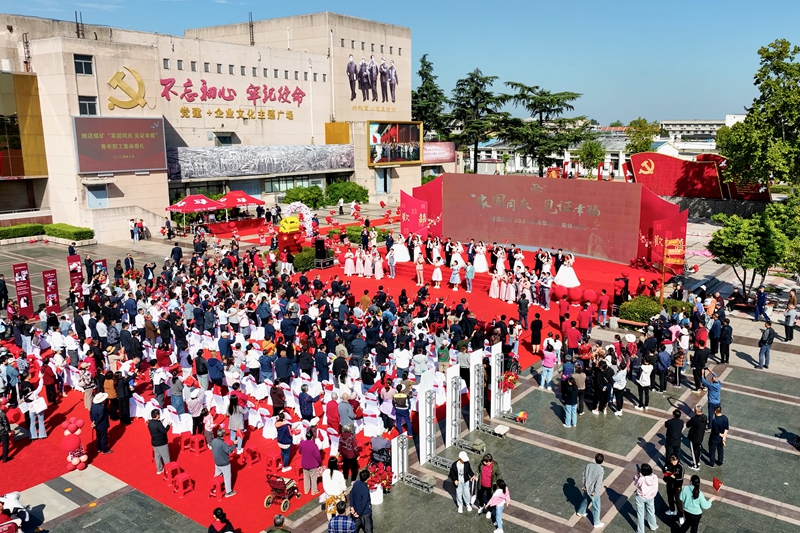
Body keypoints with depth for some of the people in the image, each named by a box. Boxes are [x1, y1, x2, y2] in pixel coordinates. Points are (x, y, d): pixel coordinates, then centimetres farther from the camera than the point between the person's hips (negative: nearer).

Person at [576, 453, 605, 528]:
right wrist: (595, 492, -13)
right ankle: (597, 522, 24)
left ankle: (581, 512, 51)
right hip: (593, 491, -6)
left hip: (586, 488, 6)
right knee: (596, 507, 12)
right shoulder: (601, 470, -26)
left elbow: (584, 476, 2)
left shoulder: (589, 465, -9)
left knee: (586, 500, 31)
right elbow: (598, 482, -22)